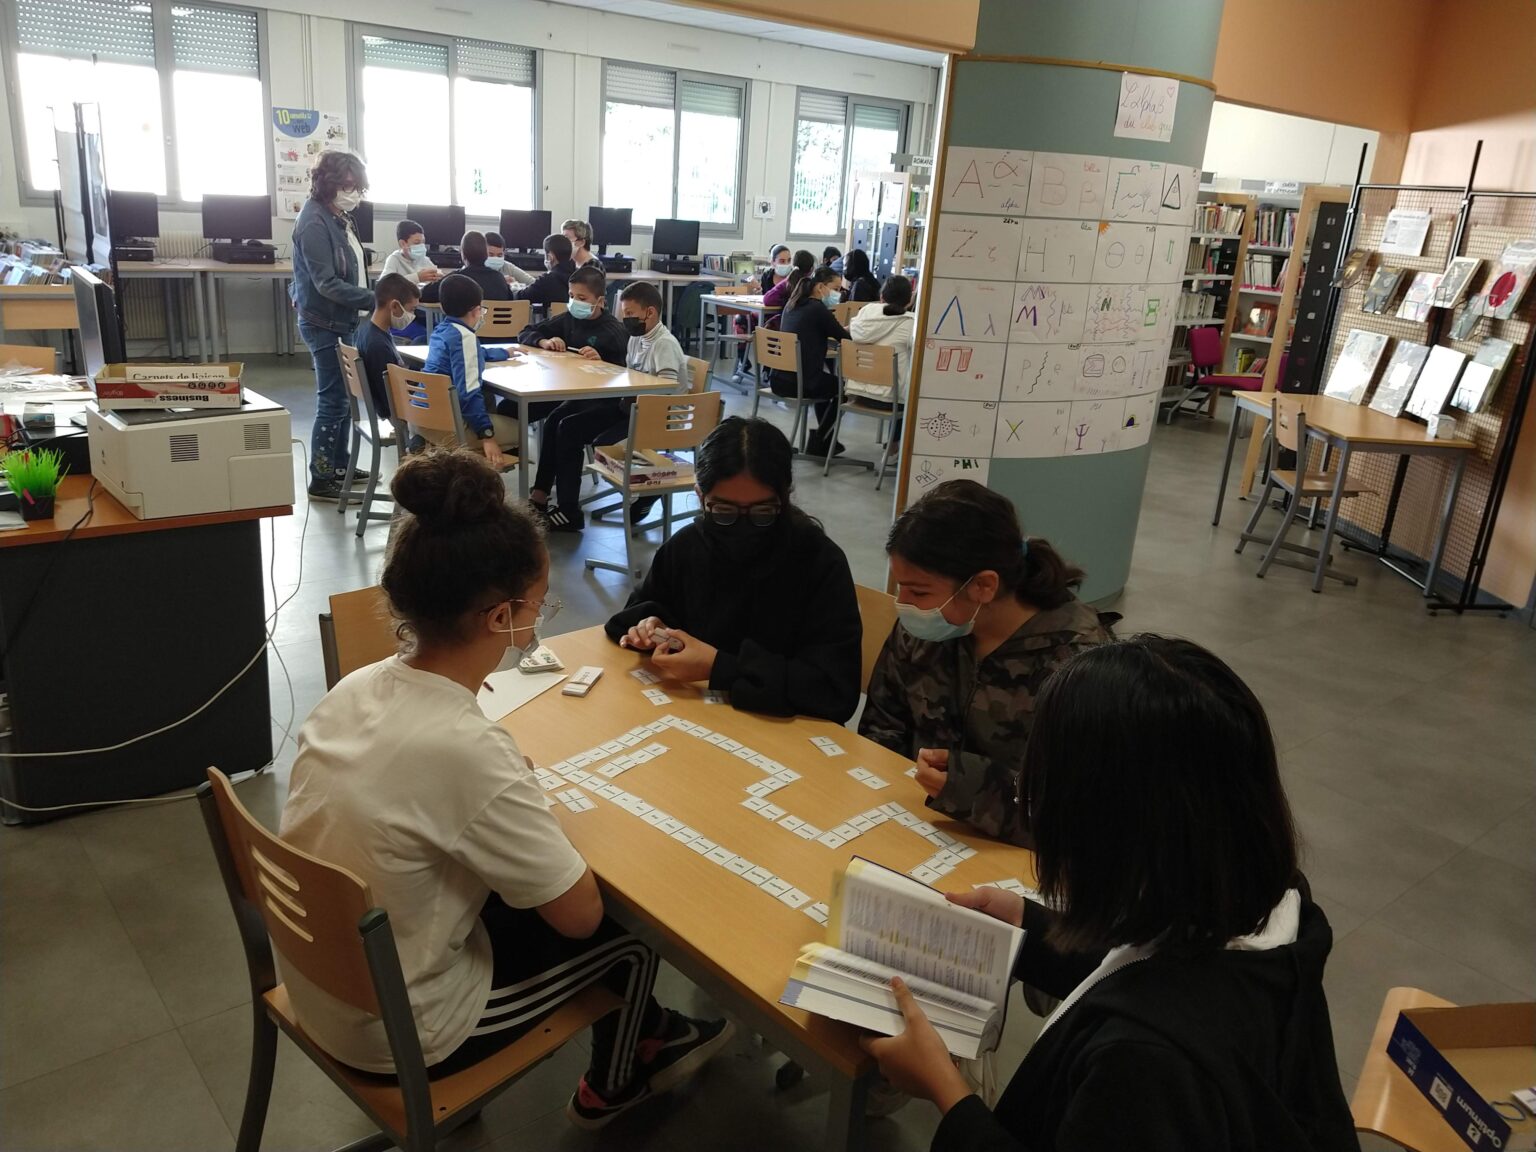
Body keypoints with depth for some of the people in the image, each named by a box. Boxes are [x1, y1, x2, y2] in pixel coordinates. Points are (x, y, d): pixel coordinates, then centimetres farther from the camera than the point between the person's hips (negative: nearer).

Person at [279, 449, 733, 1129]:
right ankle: (612, 1087, 40)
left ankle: (645, 1035, 43)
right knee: (630, 923, 11)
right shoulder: (467, 749, -33)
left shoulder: (357, 687, -10)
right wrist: (535, 813, -4)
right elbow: (579, 914, -20)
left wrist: (518, 804, -2)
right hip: (398, 1035, -7)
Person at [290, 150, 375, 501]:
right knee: (333, 400, -5)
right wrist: (375, 301, -28)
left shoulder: (338, 217, 10)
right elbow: (327, 283, -23)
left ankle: (338, 466, 26)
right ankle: (320, 480, 2)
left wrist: (376, 296, 12)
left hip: (342, 320, 9)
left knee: (343, 396, 15)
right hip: (325, 324, -9)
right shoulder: (314, 222, -17)